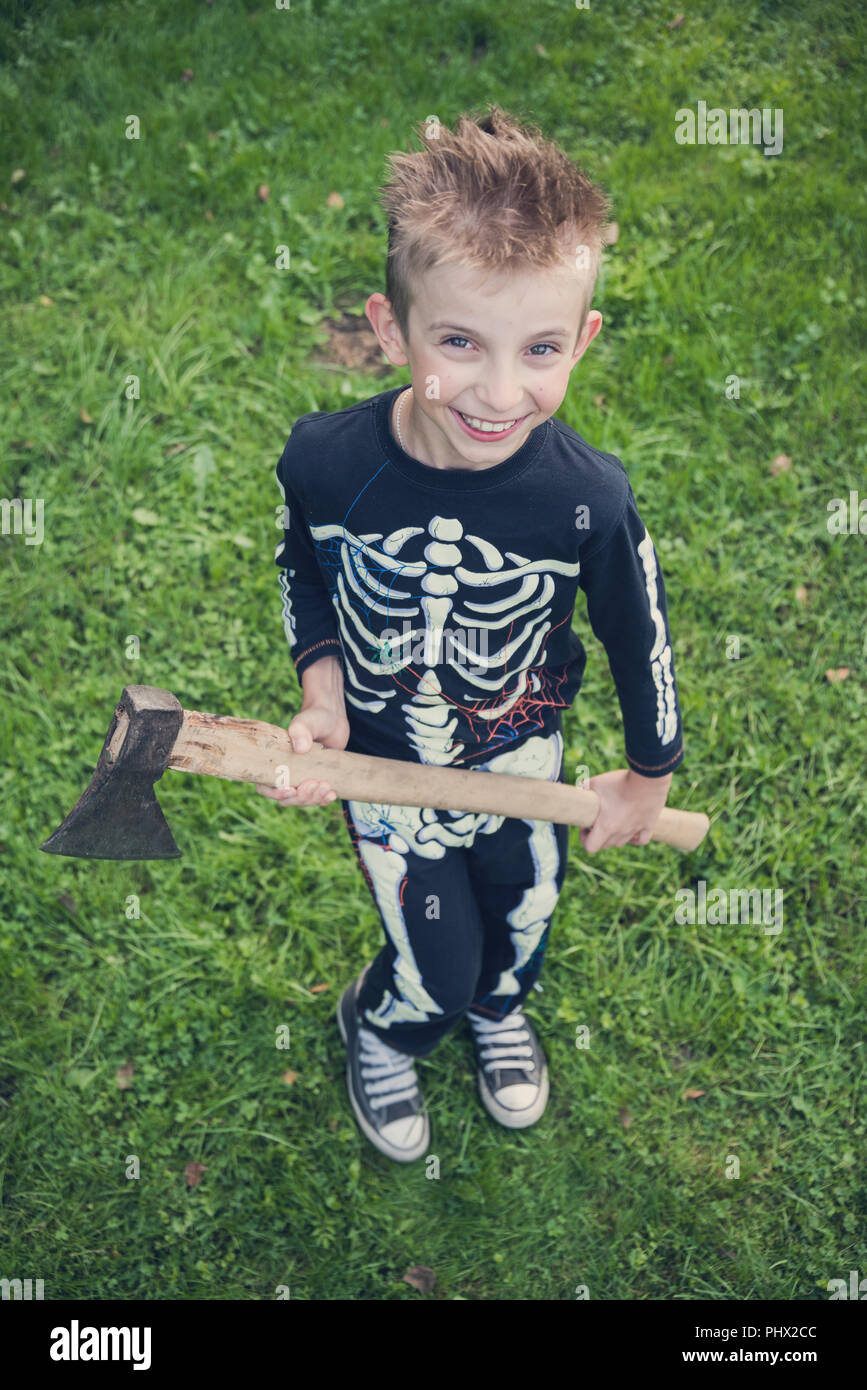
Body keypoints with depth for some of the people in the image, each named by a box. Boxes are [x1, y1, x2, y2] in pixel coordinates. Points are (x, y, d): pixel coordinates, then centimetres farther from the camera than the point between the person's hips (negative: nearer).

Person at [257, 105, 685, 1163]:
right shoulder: (324, 461, -27)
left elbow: (639, 636, -10)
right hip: (382, 762, -1)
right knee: (435, 973, 8)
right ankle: (376, 1029, 48)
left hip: (523, 761, 2)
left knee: (522, 920, 27)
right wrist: (320, 692, -16)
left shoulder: (589, 500, -29)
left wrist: (649, 777, 3)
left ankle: (499, 1011, 66)